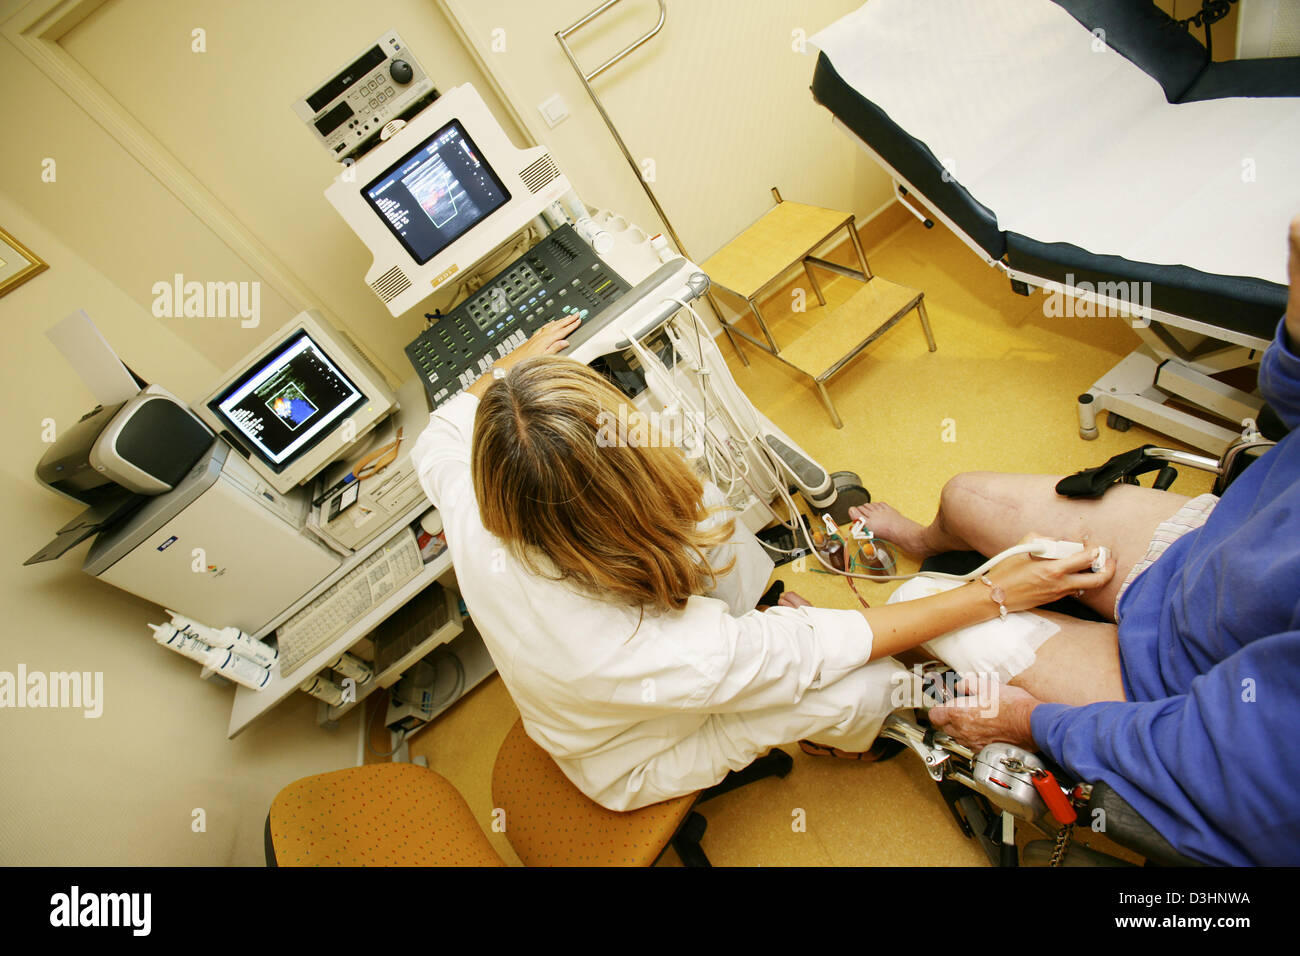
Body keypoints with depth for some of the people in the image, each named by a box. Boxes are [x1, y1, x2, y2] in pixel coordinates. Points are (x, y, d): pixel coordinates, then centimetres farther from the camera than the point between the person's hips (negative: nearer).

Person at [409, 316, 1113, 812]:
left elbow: (439, 438, -7)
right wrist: (995, 594, -22)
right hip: (634, 764, -5)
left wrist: (513, 363, 6)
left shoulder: (475, 523, -32)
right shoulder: (663, 653, -47)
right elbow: (819, 649, -31)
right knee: (867, 682, -14)